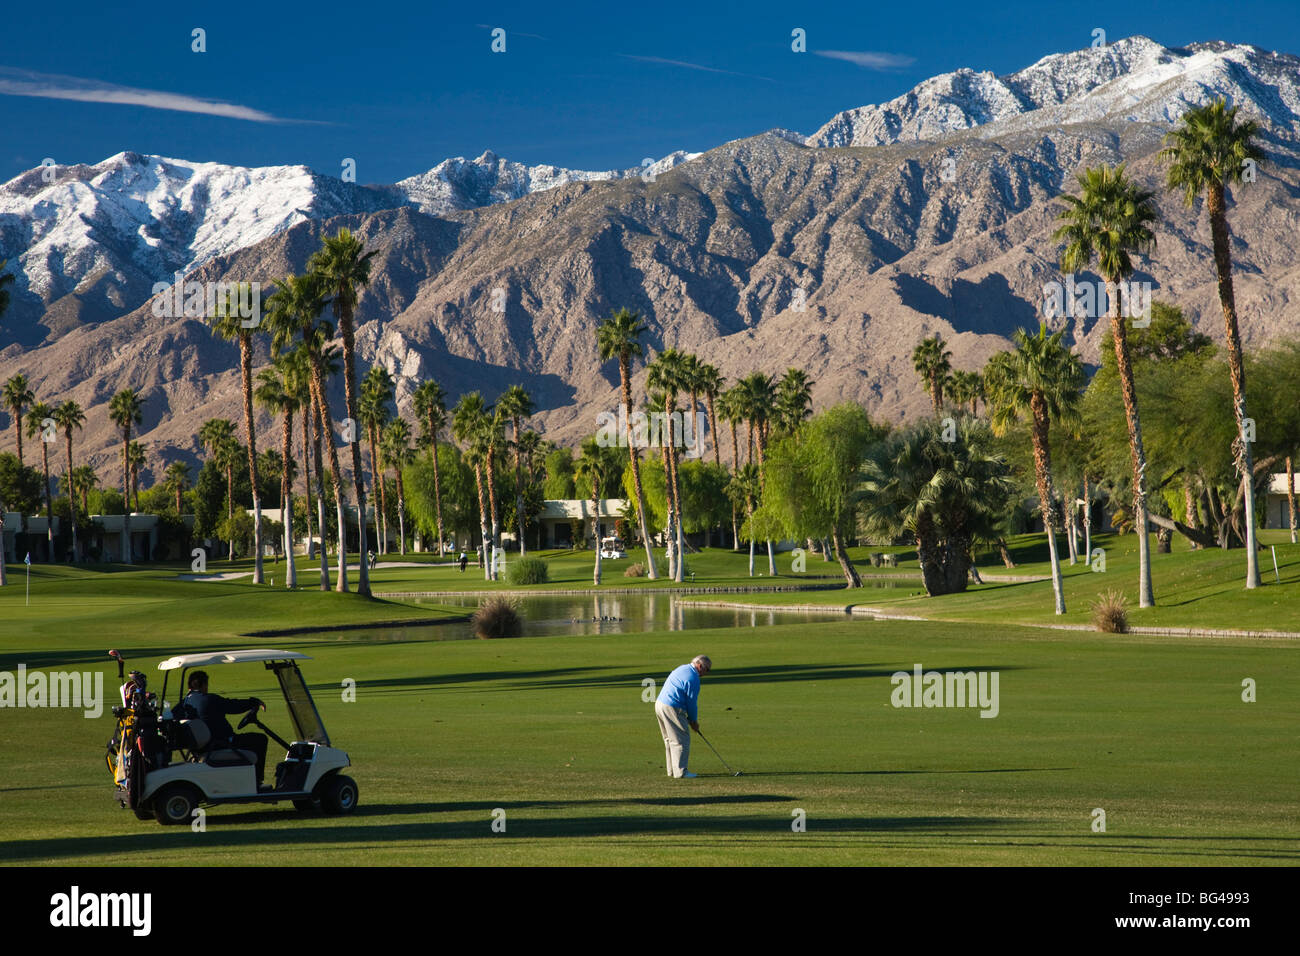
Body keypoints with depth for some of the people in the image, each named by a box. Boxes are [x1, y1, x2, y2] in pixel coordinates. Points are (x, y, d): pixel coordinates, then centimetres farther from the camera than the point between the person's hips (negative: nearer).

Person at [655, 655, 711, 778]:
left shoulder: (682, 669, 15)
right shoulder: (693, 678, -15)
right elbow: (692, 702, -10)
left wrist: (690, 719, 16)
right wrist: (694, 721, 4)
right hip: (672, 709, -10)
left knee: (670, 739, 17)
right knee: (681, 740, -3)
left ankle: (672, 770, 22)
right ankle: (680, 771, -2)